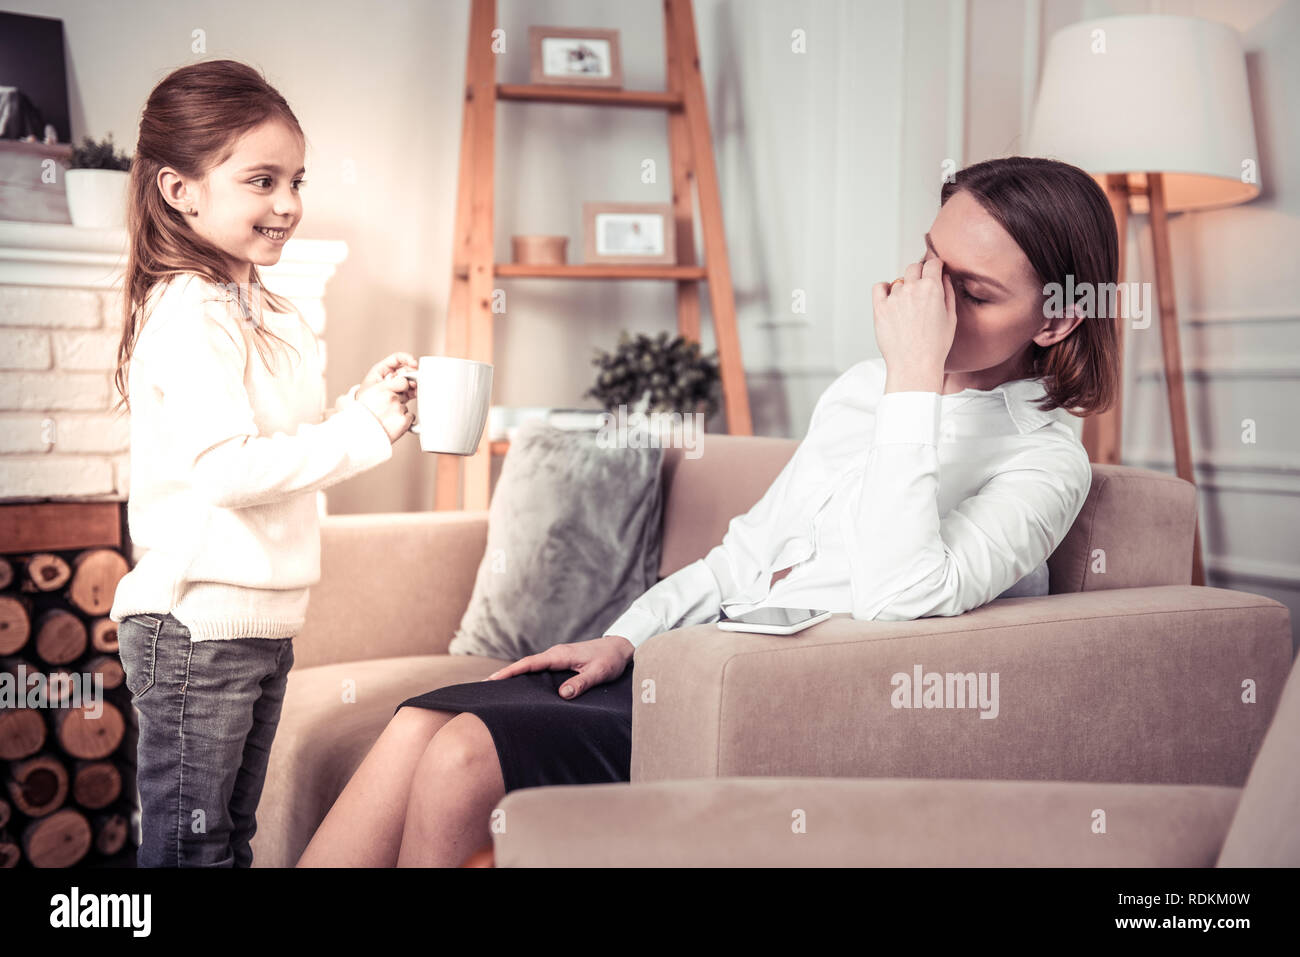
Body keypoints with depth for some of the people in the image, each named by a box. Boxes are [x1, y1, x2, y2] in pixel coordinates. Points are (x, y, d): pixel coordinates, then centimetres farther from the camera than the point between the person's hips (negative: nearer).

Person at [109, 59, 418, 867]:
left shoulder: (273, 315, 14)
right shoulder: (189, 314, -17)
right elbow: (227, 468, -26)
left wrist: (365, 404, 2)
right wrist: (364, 429, -22)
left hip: (265, 615, 9)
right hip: (197, 621, -9)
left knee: (232, 835, 18)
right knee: (188, 844, 1)